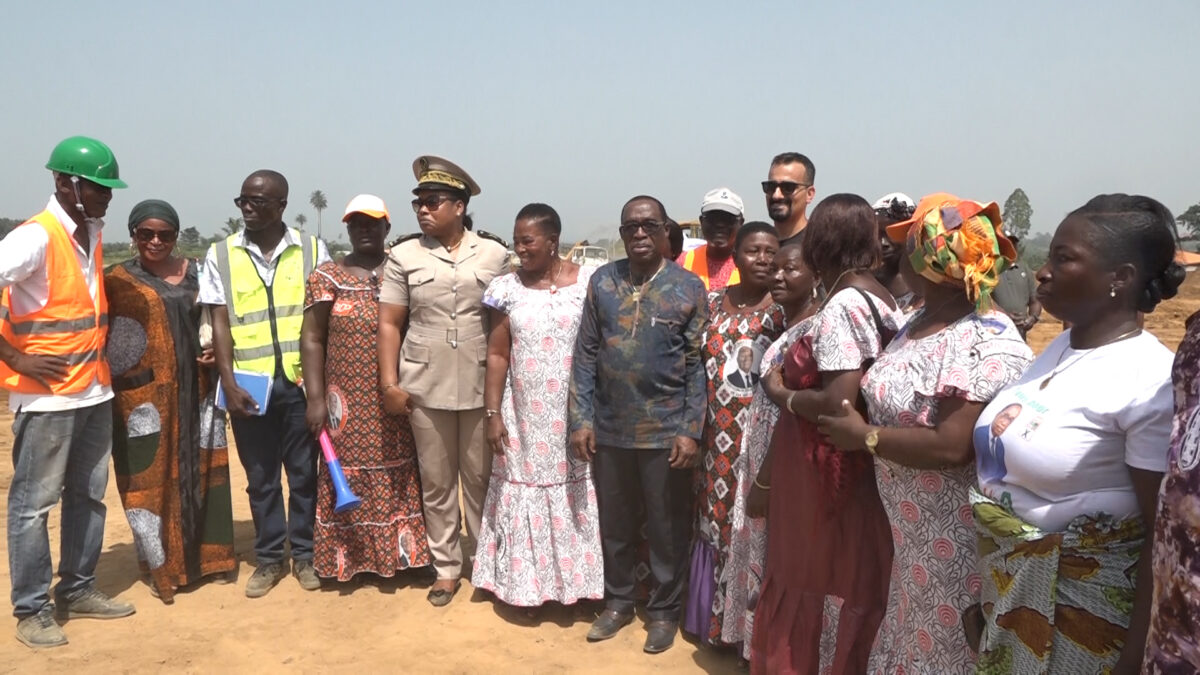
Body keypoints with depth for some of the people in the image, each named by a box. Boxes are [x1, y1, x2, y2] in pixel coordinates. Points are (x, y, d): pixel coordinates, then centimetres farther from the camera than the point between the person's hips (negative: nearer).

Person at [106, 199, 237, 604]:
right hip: (144, 396, -2)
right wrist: (119, 376, -15)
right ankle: (162, 563, 16)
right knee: (152, 475, 3)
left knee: (201, 469, 8)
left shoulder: (196, 273, 7)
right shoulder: (118, 281, 0)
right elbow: (105, 337, -3)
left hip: (193, 391, 3)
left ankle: (207, 553, 22)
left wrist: (217, 352, -3)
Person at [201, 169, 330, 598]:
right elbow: (220, 324, 2)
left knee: (305, 472, 8)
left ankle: (305, 554, 23)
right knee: (261, 477, 10)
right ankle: (270, 558, 24)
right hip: (249, 383, 1)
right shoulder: (220, 255, 4)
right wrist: (229, 384, -6)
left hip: (301, 381, 0)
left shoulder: (312, 250, 3)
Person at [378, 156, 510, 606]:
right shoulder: (404, 255, 2)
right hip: (425, 387, 1)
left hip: (481, 388, -1)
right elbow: (389, 324, 3)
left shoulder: (495, 254, 1)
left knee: (480, 480, 10)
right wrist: (389, 383, -3)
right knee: (436, 483, 10)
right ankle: (447, 568, 24)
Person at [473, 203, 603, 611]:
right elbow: (497, 355, 2)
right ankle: (528, 582, 22)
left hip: (577, 417, -1)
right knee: (527, 496, 8)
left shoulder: (588, 283, -4)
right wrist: (493, 413, -4)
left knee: (576, 499, 7)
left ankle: (578, 579, 22)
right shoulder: (507, 288, 1)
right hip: (524, 419, 1)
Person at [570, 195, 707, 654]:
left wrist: (691, 430, -10)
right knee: (614, 523, 16)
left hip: (666, 432, -2)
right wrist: (580, 419, -2)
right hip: (609, 429, 2)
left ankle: (664, 611, 29)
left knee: (668, 528, 10)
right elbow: (585, 355, 3)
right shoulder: (601, 282, 2)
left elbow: (698, 365, -5)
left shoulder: (689, 287, -4)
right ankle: (617, 601, 35)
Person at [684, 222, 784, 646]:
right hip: (718, 438, 4)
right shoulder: (712, 303, 7)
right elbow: (698, 364, 11)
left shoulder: (785, 310, -4)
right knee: (717, 520, 13)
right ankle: (715, 615, 29)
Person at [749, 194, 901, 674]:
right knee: (841, 585, 20)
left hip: (825, 477, -9)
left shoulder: (841, 307, -20)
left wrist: (781, 393, -11)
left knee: (818, 586, 7)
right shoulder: (883, 301, 7)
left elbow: (838, 403, -28)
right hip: (851, 471, 9)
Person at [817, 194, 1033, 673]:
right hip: (913, 530, 8)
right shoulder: (923, 319, 4)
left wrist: (864, 437, -19)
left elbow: (951, 448, -30)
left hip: (954, 541, -8)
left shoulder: (986, 344, -25)